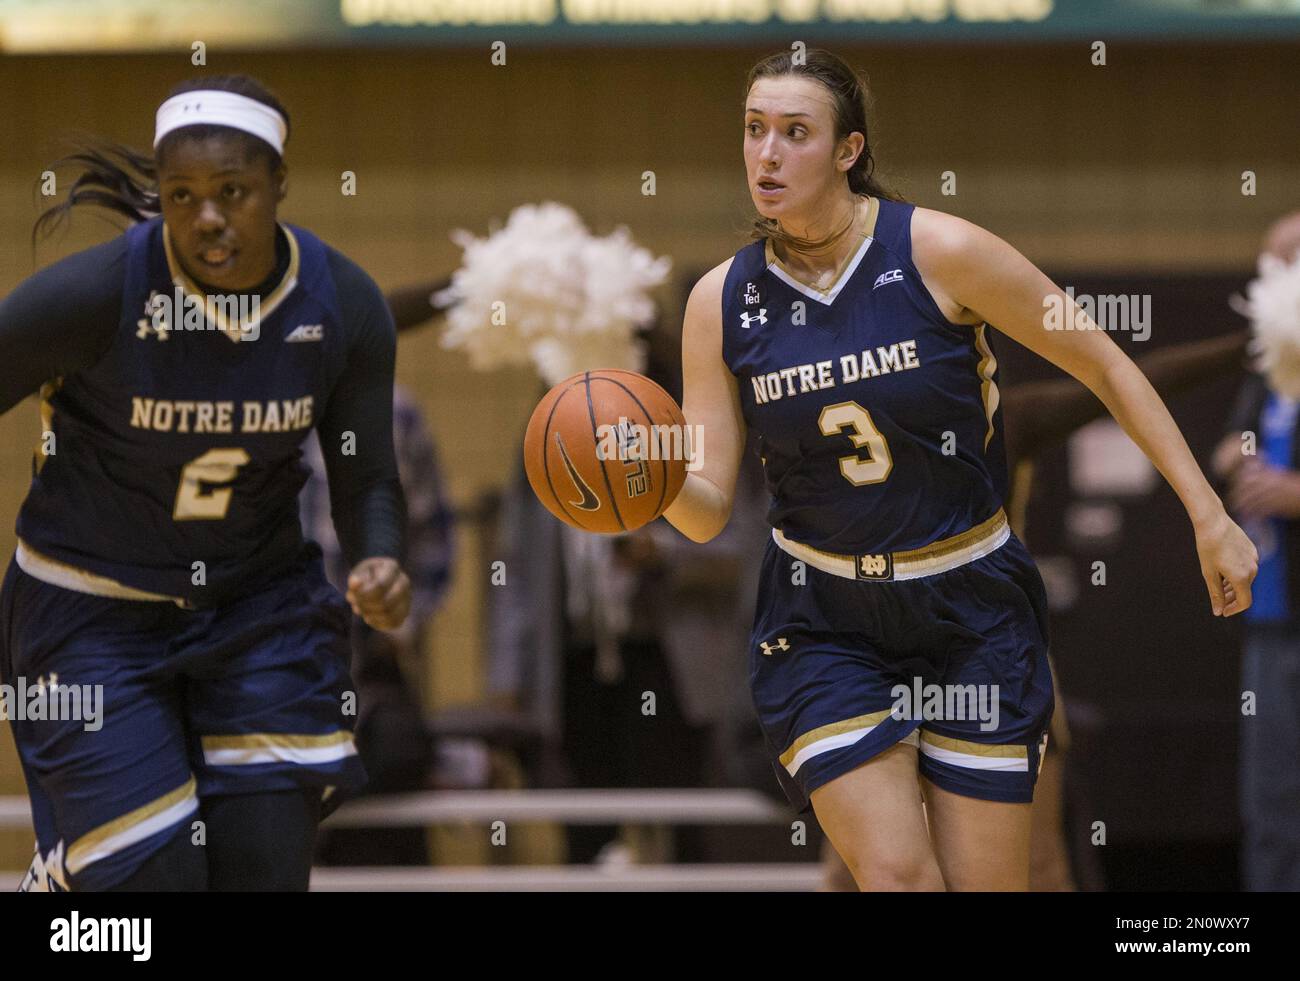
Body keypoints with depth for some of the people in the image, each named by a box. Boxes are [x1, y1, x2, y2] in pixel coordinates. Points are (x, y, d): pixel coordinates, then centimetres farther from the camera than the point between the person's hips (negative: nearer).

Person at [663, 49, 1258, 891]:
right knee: (895, 879, -12)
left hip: (973, 609, -1)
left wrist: (1210, 519, -6)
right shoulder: (721, 301, -4)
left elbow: (1105, 367, -4)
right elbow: (707, 509, -3)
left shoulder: (940, 253, -13)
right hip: (823, 626, 1)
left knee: (985, 884, -2)